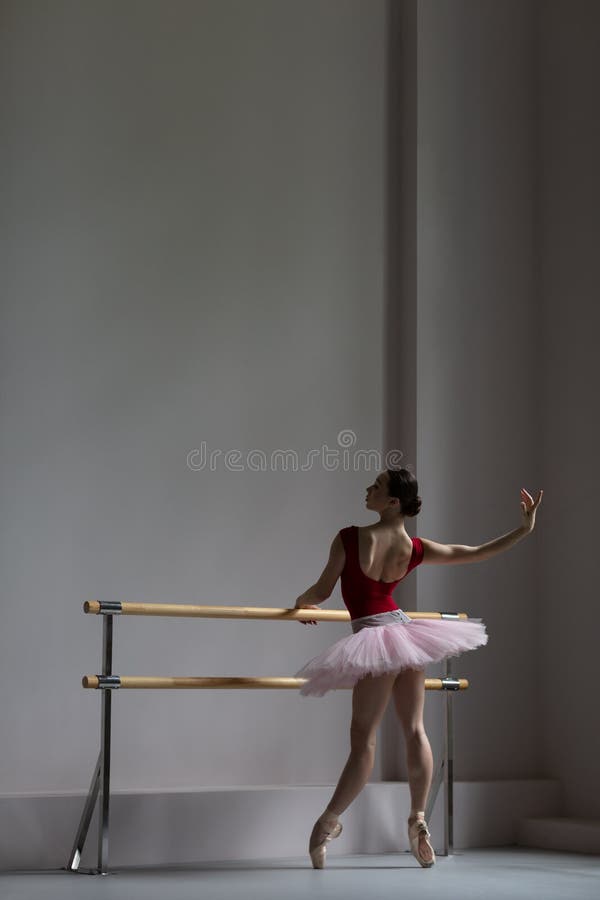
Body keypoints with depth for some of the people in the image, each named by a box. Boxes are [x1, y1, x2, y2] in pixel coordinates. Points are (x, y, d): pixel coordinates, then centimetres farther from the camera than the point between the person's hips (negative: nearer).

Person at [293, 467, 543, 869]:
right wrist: (525, 527, 15)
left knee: (364, 738, -2)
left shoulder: (349, 538, -13)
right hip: (403, 630, 4)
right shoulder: (416, 549, -1)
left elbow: (321, 592, -8)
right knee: (415, 729, 10)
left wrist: (302, 603, 16)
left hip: (372, 640, -4)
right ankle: (418, 819, 12)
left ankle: (329, 822, 2)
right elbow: (476, 553, 6)